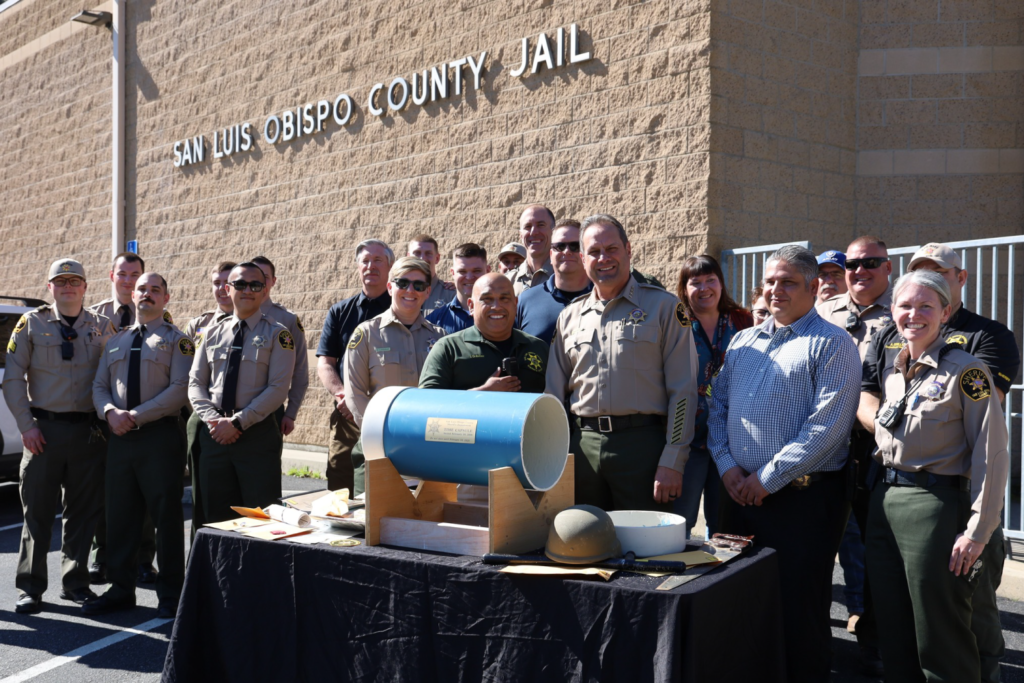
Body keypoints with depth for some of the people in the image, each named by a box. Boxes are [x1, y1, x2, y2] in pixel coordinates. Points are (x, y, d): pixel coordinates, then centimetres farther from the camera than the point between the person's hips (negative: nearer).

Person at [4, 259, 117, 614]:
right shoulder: (31, 324, 3)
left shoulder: (102, 327, 8)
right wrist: (26, 425, -6)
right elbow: (13, 378, 1)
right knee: (37, 511, 2)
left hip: (89, 430, 2)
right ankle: (30, 588, 12)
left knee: (83, 510, 8)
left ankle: (75, 582, 21)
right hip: (44, 428, -2)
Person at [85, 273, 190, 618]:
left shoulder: (176, 340, 0)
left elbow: (180, 389, -11)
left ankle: (169, 594, 10)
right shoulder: (116, 341, 17)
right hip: (119, 435, 5)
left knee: (166, 514, 0)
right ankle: (121, 589, 22)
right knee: (119, 515, 10)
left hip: (160, 435, -5)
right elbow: (99, 385, 15)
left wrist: (136, 416, -15)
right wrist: (110, 412, -7)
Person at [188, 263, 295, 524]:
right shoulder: (213, 333, 13)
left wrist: (237, 422, -14)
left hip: (257, 435, -4)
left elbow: (278, 389, -9)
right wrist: (212, 419, -7)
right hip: (214, 434, 4)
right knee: (216, 518, 9)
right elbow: (195, 382, 10)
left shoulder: (277, 334, 0)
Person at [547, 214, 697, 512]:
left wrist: (672, 463, -10)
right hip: (581, 447, 4)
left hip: (641, 445, -3)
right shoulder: (569, 317, 13)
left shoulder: (663, 307, 1)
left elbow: (682, 391, -4)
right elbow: (554, 394, 15)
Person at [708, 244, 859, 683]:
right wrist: (727, 464, -2)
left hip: (801, 495, -6)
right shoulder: (743, 341, 14)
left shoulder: (831, 345, -6)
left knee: (797, 606, 2)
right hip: (740, 492, 6)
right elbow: (717, 405, 14)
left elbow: (827, 427, -16)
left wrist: (768, 478, -16)